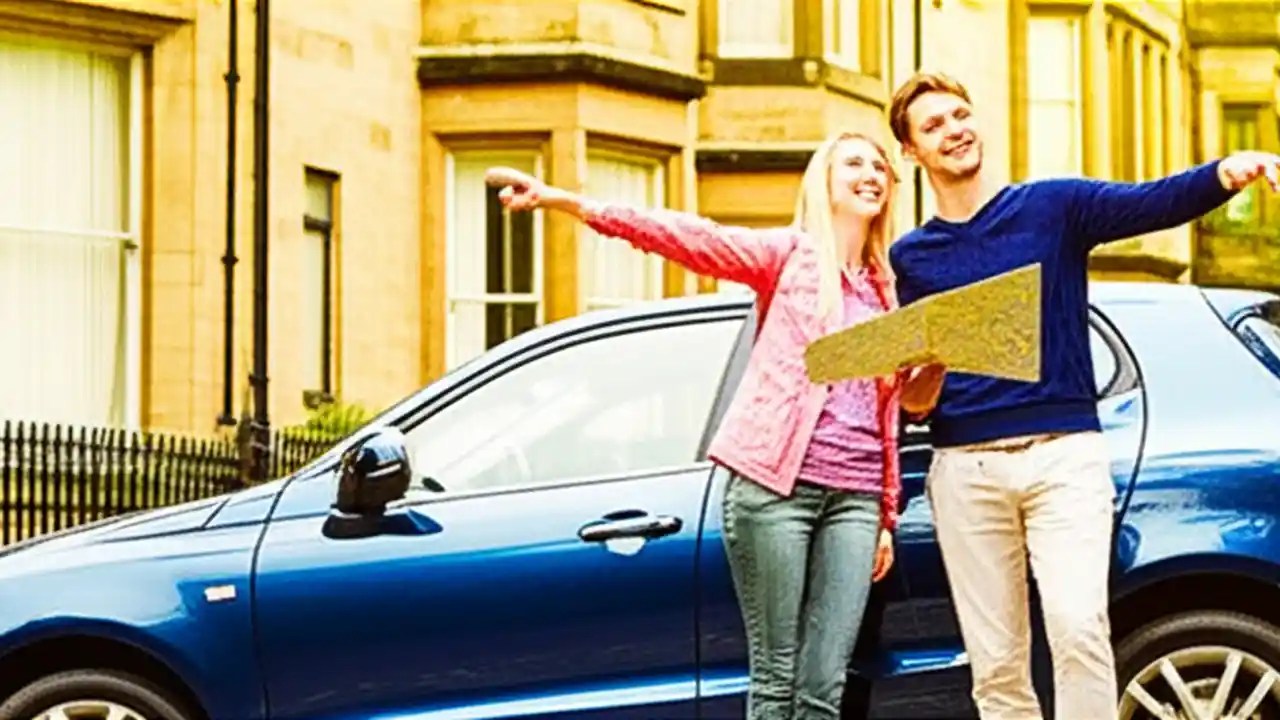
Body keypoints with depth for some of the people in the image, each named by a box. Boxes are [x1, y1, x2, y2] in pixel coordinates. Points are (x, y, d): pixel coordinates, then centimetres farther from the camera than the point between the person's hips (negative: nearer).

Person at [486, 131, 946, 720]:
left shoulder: (883, 290, 19)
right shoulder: (790, 253, 4)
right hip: (774, 486, -4)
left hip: (853, 496, 4)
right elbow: (690, 237, -9)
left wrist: (886, 517, 15)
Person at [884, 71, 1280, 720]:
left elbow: (1152, 204, -13)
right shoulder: (910, 256, 13)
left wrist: (1225, 174, -33)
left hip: (1063, 453, -3)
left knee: (1078, 627, -20)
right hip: (964, 467, 3)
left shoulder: (1054, 206, 4)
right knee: (994, 666, 2)